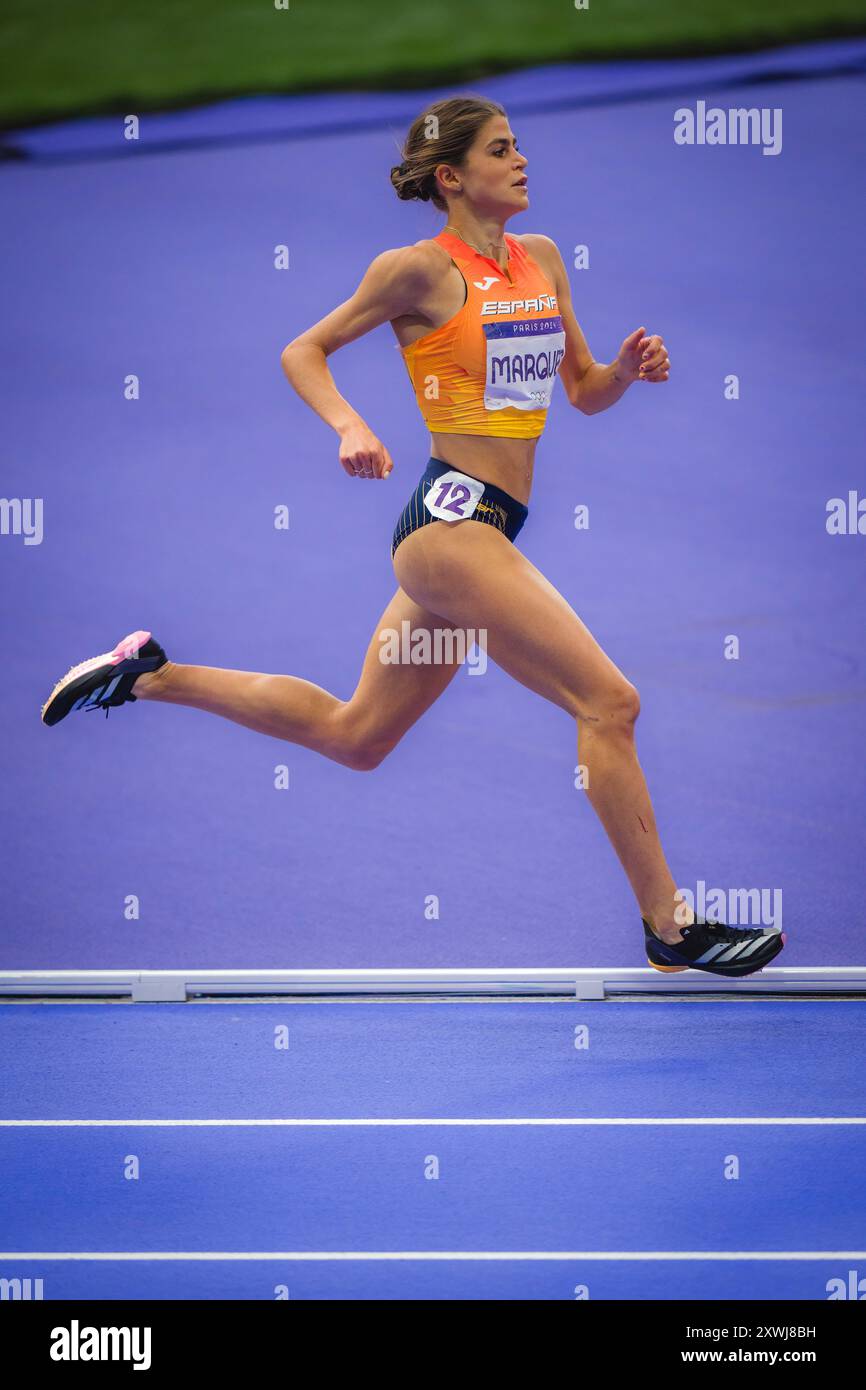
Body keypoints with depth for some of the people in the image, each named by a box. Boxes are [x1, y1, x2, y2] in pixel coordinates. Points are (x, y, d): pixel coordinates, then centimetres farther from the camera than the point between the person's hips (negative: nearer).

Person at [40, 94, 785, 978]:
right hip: (451, 516, -9)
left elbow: (584, 394, 20)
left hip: (481, 530, 9)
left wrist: (627, 370, -2)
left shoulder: (542, 259, 13)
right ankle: (669, 928, -8)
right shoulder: (422, 269, -6)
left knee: (355, 735, 18)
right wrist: (350, 427, -15)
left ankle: (150, 674, 28)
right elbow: (303, 352, 2)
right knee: (607, 700, -13)